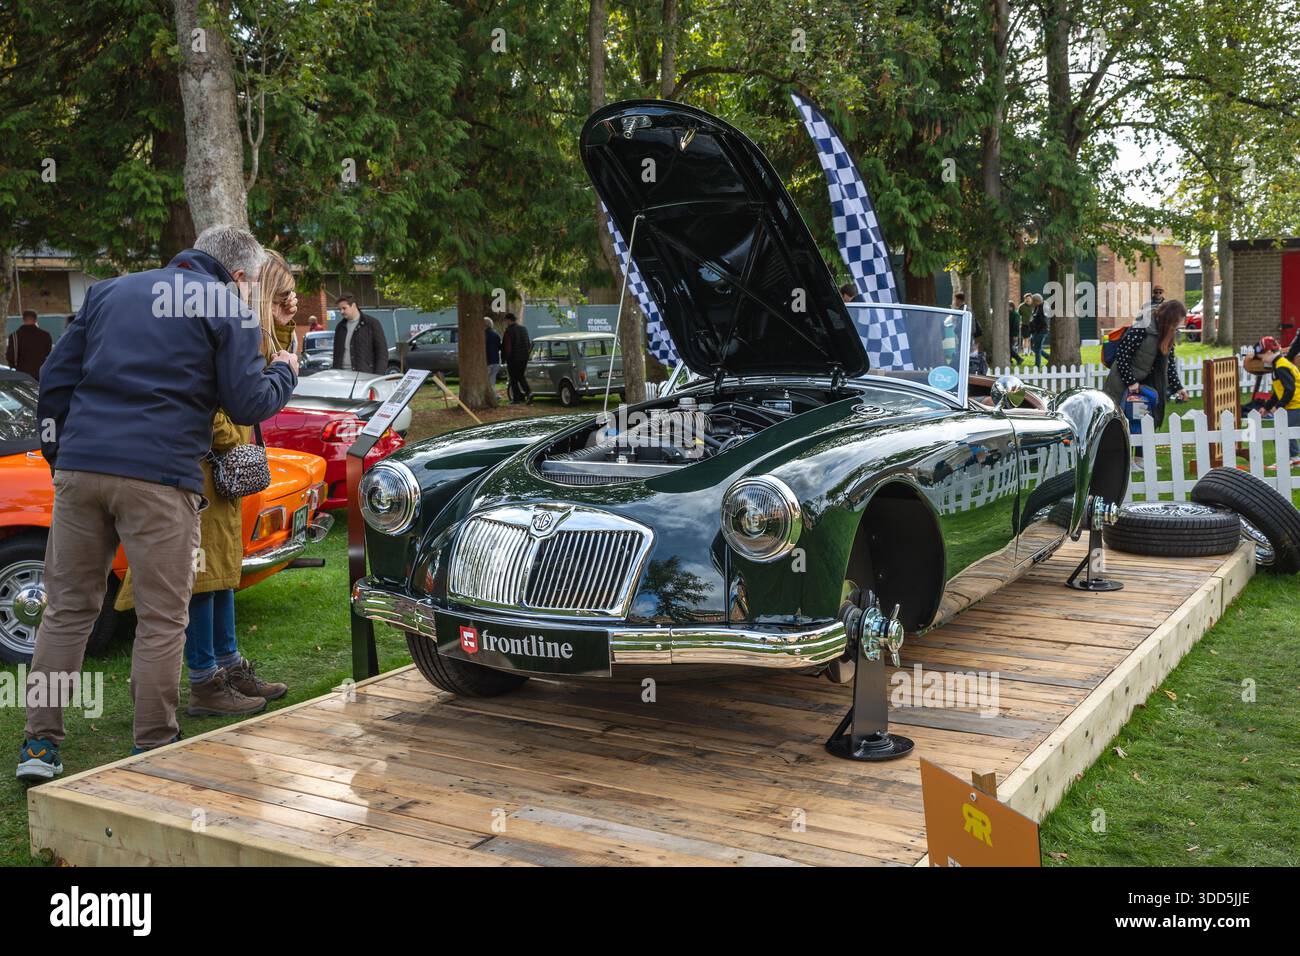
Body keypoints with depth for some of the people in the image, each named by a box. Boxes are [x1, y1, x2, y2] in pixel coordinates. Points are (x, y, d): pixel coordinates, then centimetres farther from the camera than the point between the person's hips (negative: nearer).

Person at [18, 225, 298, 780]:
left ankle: (40, 746, 15)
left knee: (67, 608, 13)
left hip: (79, 468, 5)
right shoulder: (230, 311, 4)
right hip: (158, 477, -5)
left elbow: (55, 377, 18)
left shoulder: (110, 291, 21)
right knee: (161, 620, 5)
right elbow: (248, 405, -1)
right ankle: (152, 749, 10)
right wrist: (284, 372, 19)